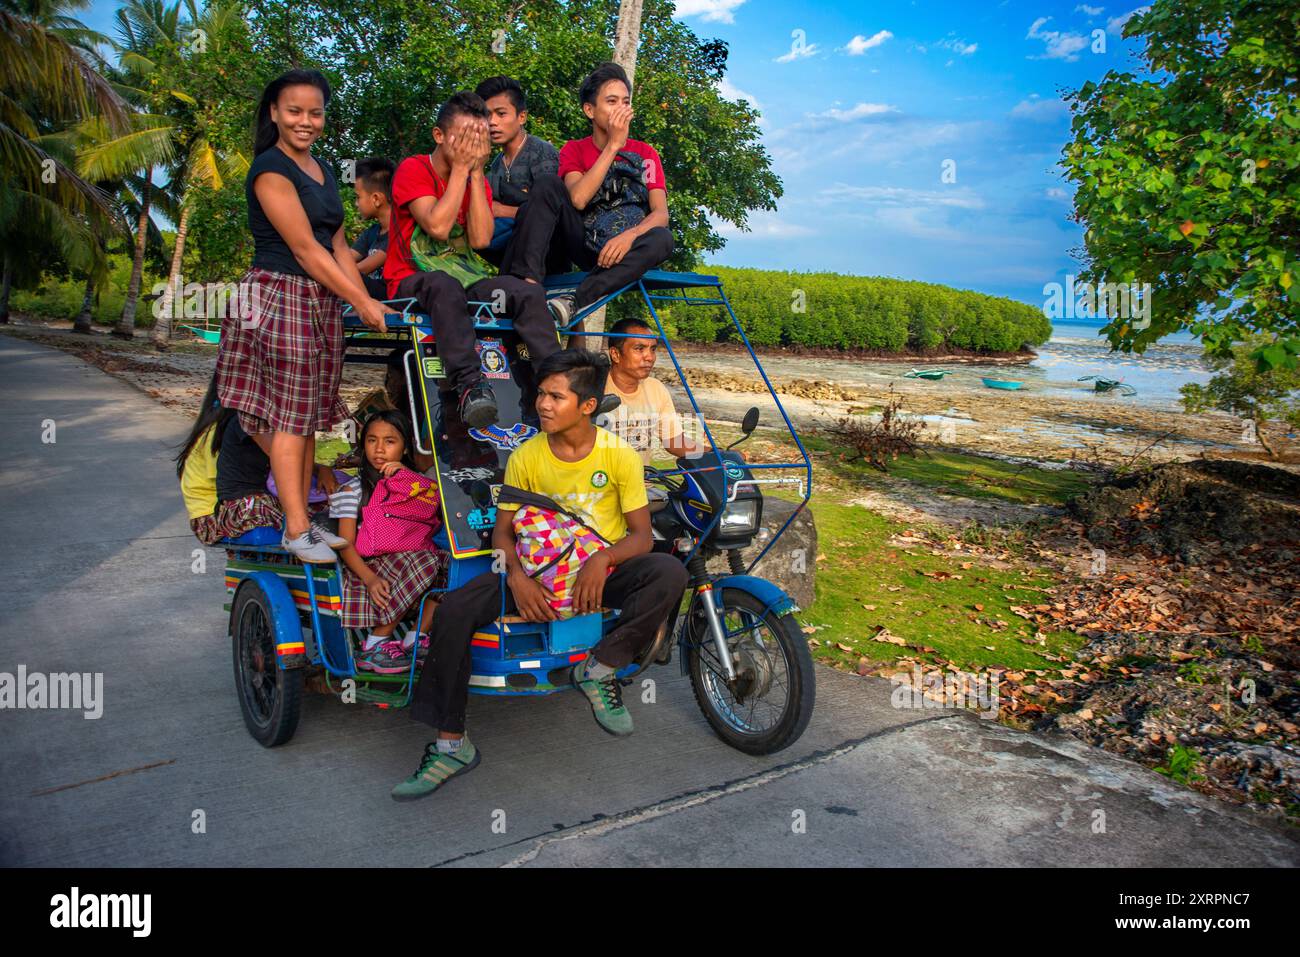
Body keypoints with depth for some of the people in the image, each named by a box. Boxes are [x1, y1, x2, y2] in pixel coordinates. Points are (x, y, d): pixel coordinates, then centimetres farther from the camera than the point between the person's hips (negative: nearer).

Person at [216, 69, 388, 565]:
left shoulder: (321, 169, 17)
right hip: (280, 297, -8)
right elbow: (305, 249, -15)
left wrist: (366, 301, 4)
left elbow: (337, 245, 14)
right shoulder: (270, 170, -9)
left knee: (311, 414, 8)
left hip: (322, 300, 8)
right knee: (290, 415, -7)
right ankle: (296, 530, -2)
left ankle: (304, 519, 15)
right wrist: (362, 302, -14)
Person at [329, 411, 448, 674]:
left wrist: (410, 477, -4)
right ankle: (373, 646, -23)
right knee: (423, 561, -32)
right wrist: (370, 579, -26)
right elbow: (346, 545, -7)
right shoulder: (353, 490, 1)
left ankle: (416, 639, -12)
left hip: (409, 558, 5)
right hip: (369, 565, -5)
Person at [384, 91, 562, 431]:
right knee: (444, 286, -40)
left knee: (529, 292, -20)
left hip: (466, 279, 5)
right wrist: (460, 168, -16)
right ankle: (469, 385, -46)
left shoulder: (477, 179, 10)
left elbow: (480, 239, -9)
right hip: (412, 281, -5)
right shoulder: (413, 169, -4)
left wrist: (476, 172, -10)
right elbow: (437, 227, -22)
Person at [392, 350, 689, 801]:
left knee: (669, 572, -31)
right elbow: (503, 531, -1)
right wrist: (517, 576, -22)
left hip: (604, 572, -1)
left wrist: (603, 558, -31)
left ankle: (599, 669, -13)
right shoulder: (525, 457, -3)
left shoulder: (620, 456, -9)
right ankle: (451, 743, -10)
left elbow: (640, 535, -9)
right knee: (455, 607, -22)